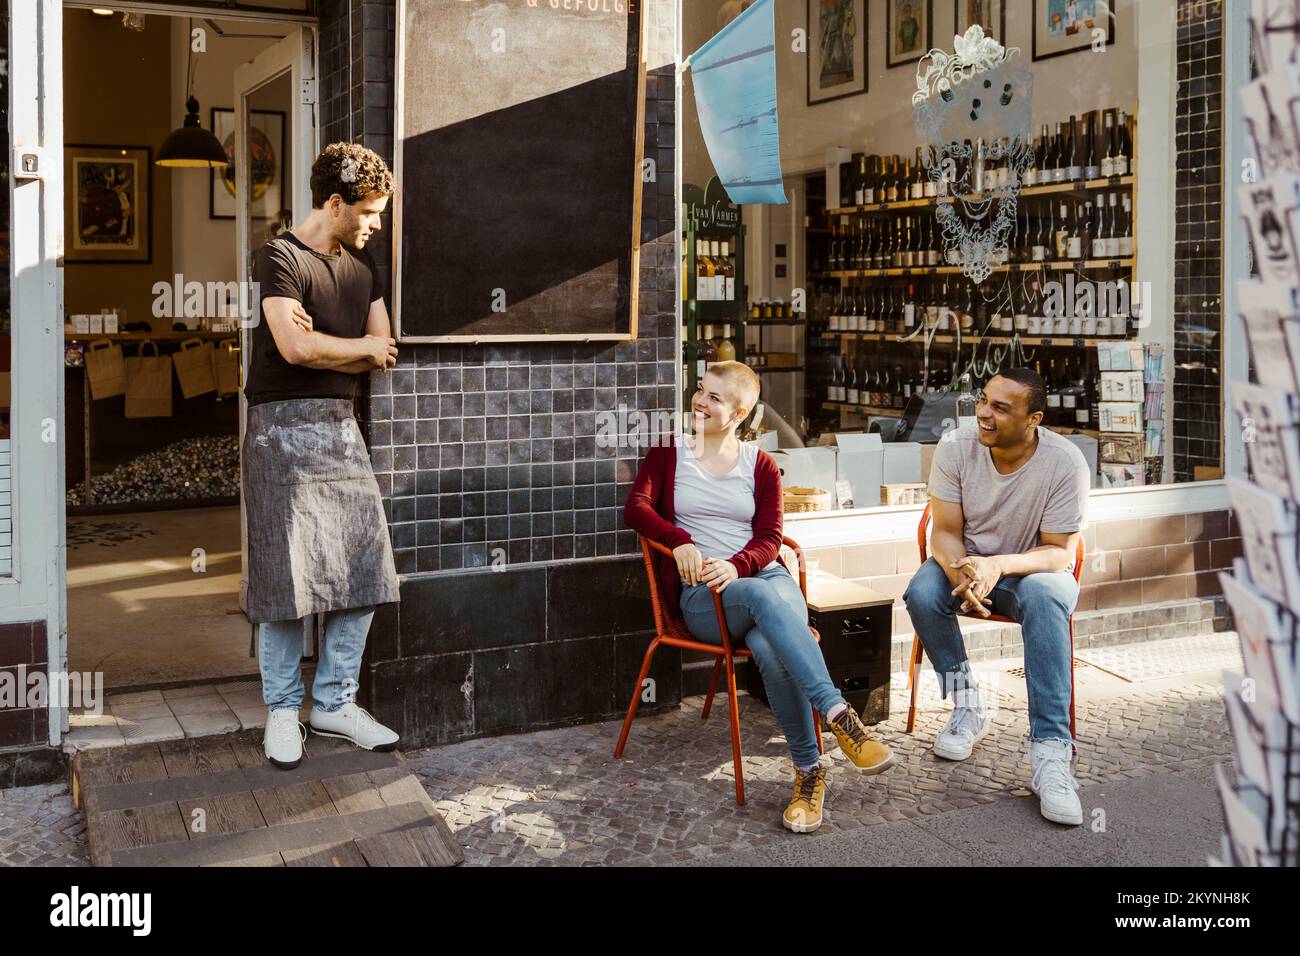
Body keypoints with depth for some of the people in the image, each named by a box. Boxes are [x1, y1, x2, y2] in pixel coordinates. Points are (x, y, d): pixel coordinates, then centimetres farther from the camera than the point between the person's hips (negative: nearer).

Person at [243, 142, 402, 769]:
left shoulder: (362, 267, 16)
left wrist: (323, 347, -9)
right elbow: (295, 346, -19)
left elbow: (384, 353, 9)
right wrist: (362, 347, -3)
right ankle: (282, 710, 10)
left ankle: (334, 703, 14)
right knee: (288, 574, -4)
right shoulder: (281, 258, -7)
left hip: (341, 426, 7)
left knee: (364, 569, 2)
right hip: (284, 428, -6)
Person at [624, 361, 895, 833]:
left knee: (771, 650, -36)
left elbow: (769, 539, 4)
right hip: (701, 594, -1)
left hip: (763, 576, 1)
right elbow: (635, 507, -1)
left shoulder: (761, 465, 14)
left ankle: (809, 770, -30)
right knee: (764, 597, -39)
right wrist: (679, 540, -20)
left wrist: (736, 565, -19)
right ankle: (838, 714, -43)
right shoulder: (669, 453, 14)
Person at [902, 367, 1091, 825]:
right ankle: (968, 707, -9)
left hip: (1032, 568, -2)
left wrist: (997, 566, -36)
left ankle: (1050, 751, -39)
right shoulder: (956, 446, -15)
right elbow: (945, 532, -10)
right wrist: (960, 571, -34)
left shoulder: (1065, 462, -20)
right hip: (966, 562, 2)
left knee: (1045, 597, -37)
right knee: (922, 594, -30)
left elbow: (1060, 552, -17)